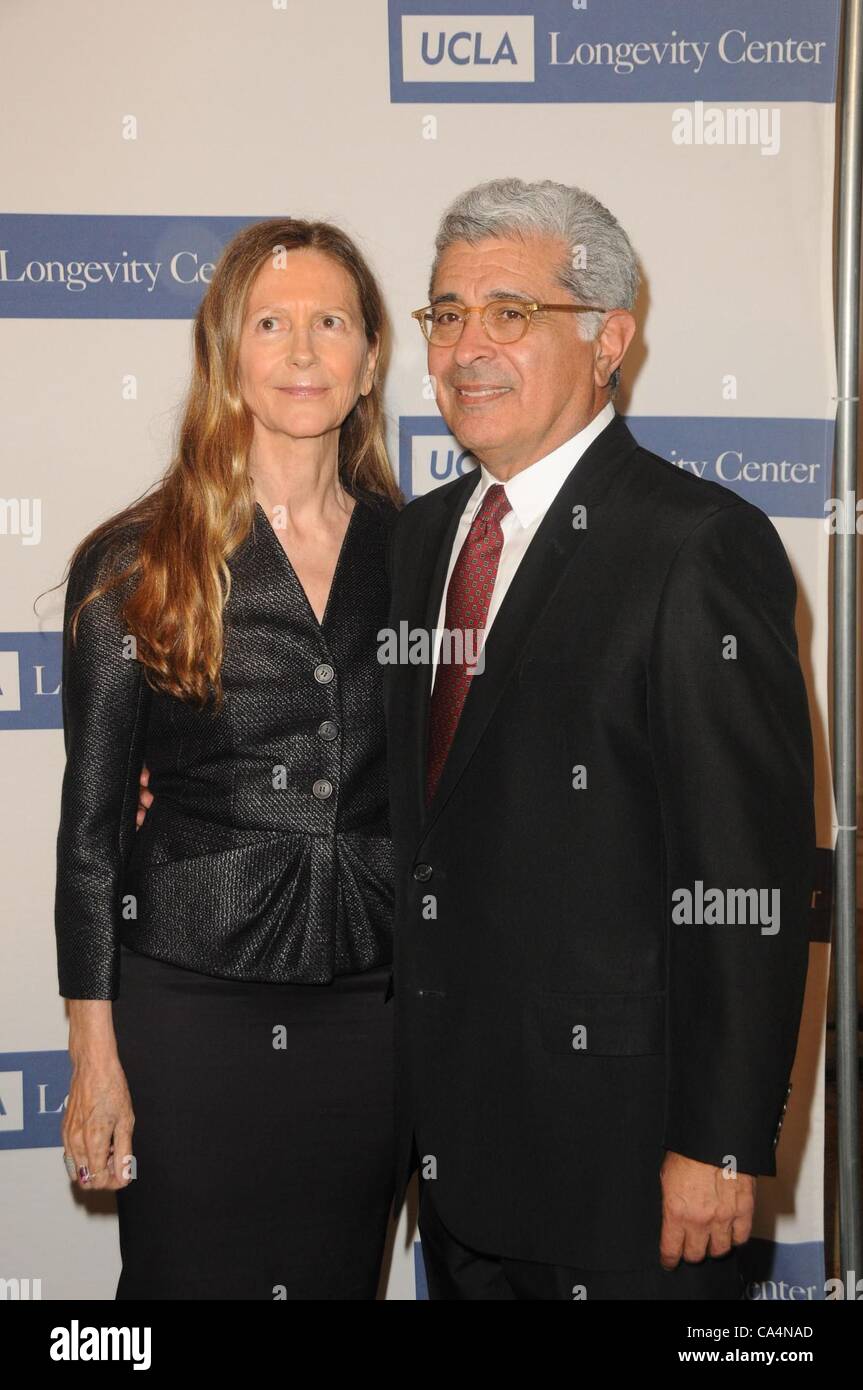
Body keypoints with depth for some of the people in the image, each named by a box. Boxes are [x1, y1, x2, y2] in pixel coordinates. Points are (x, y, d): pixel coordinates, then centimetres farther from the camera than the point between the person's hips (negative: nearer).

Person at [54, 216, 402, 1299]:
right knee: (187, 1275, 8)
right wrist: (94, 1057, -6)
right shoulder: (134, 563, -5)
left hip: (373, 1006, 3)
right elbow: (90, 824, -4)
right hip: (190, 1001, -3)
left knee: (341, 1275, 15)